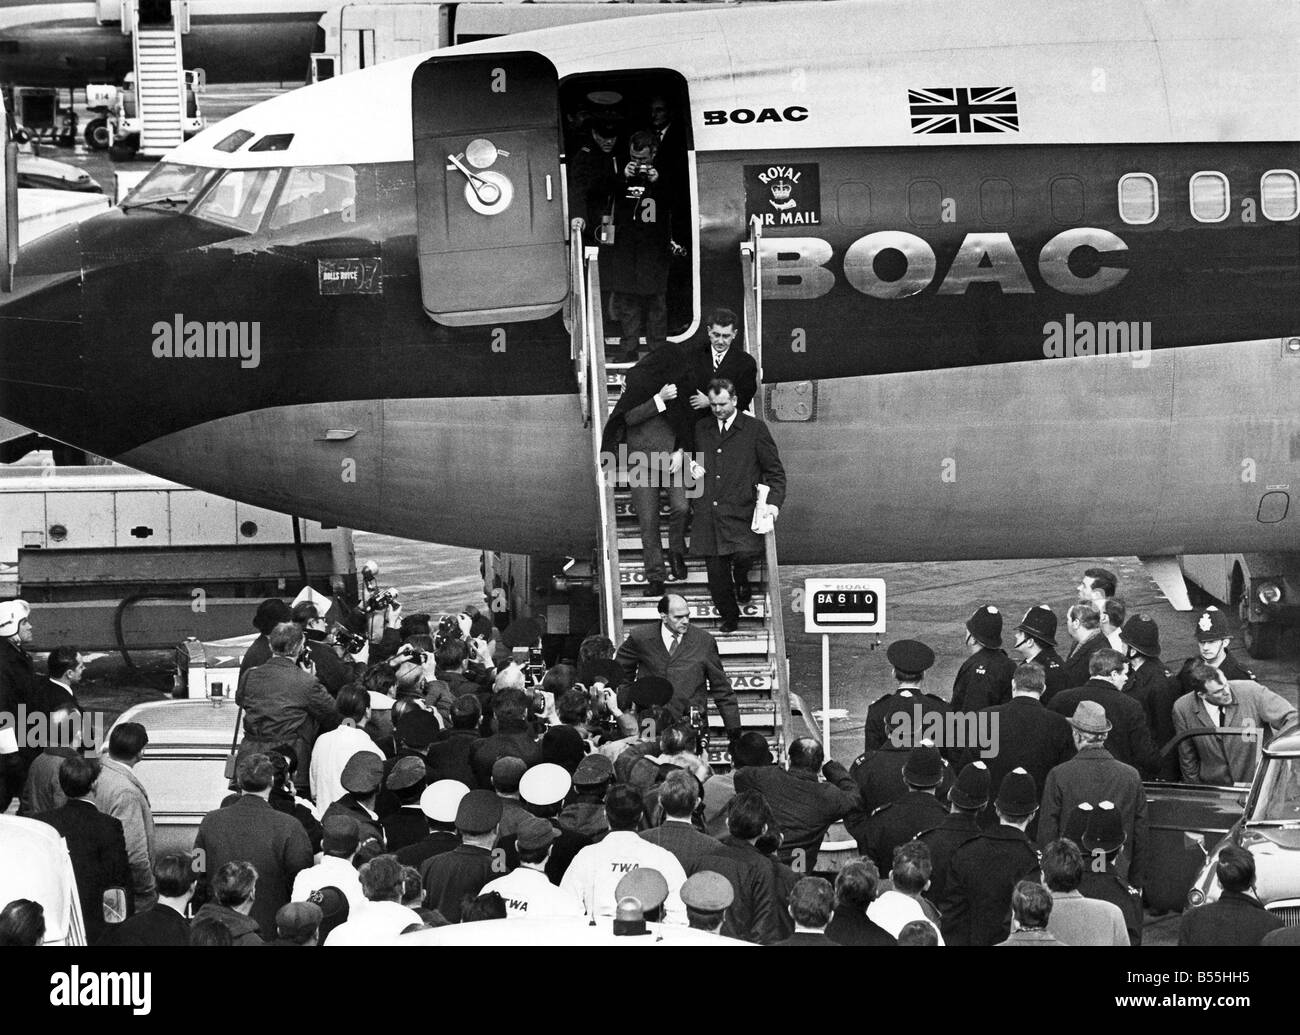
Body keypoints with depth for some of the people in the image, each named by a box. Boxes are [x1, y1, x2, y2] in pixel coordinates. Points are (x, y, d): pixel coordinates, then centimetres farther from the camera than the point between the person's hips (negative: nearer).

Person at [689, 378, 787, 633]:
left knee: (746, 554, -26)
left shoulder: (754, 429, 3)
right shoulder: (701, 429, 15)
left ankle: (740, 578, 10)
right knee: (716, 573, 0)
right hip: (708, 514, 3)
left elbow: (775, 471, 4)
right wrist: (693, 468, 9)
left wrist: (774, 502, -9)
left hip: (740, 513, -3)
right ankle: (729, 618, 23)